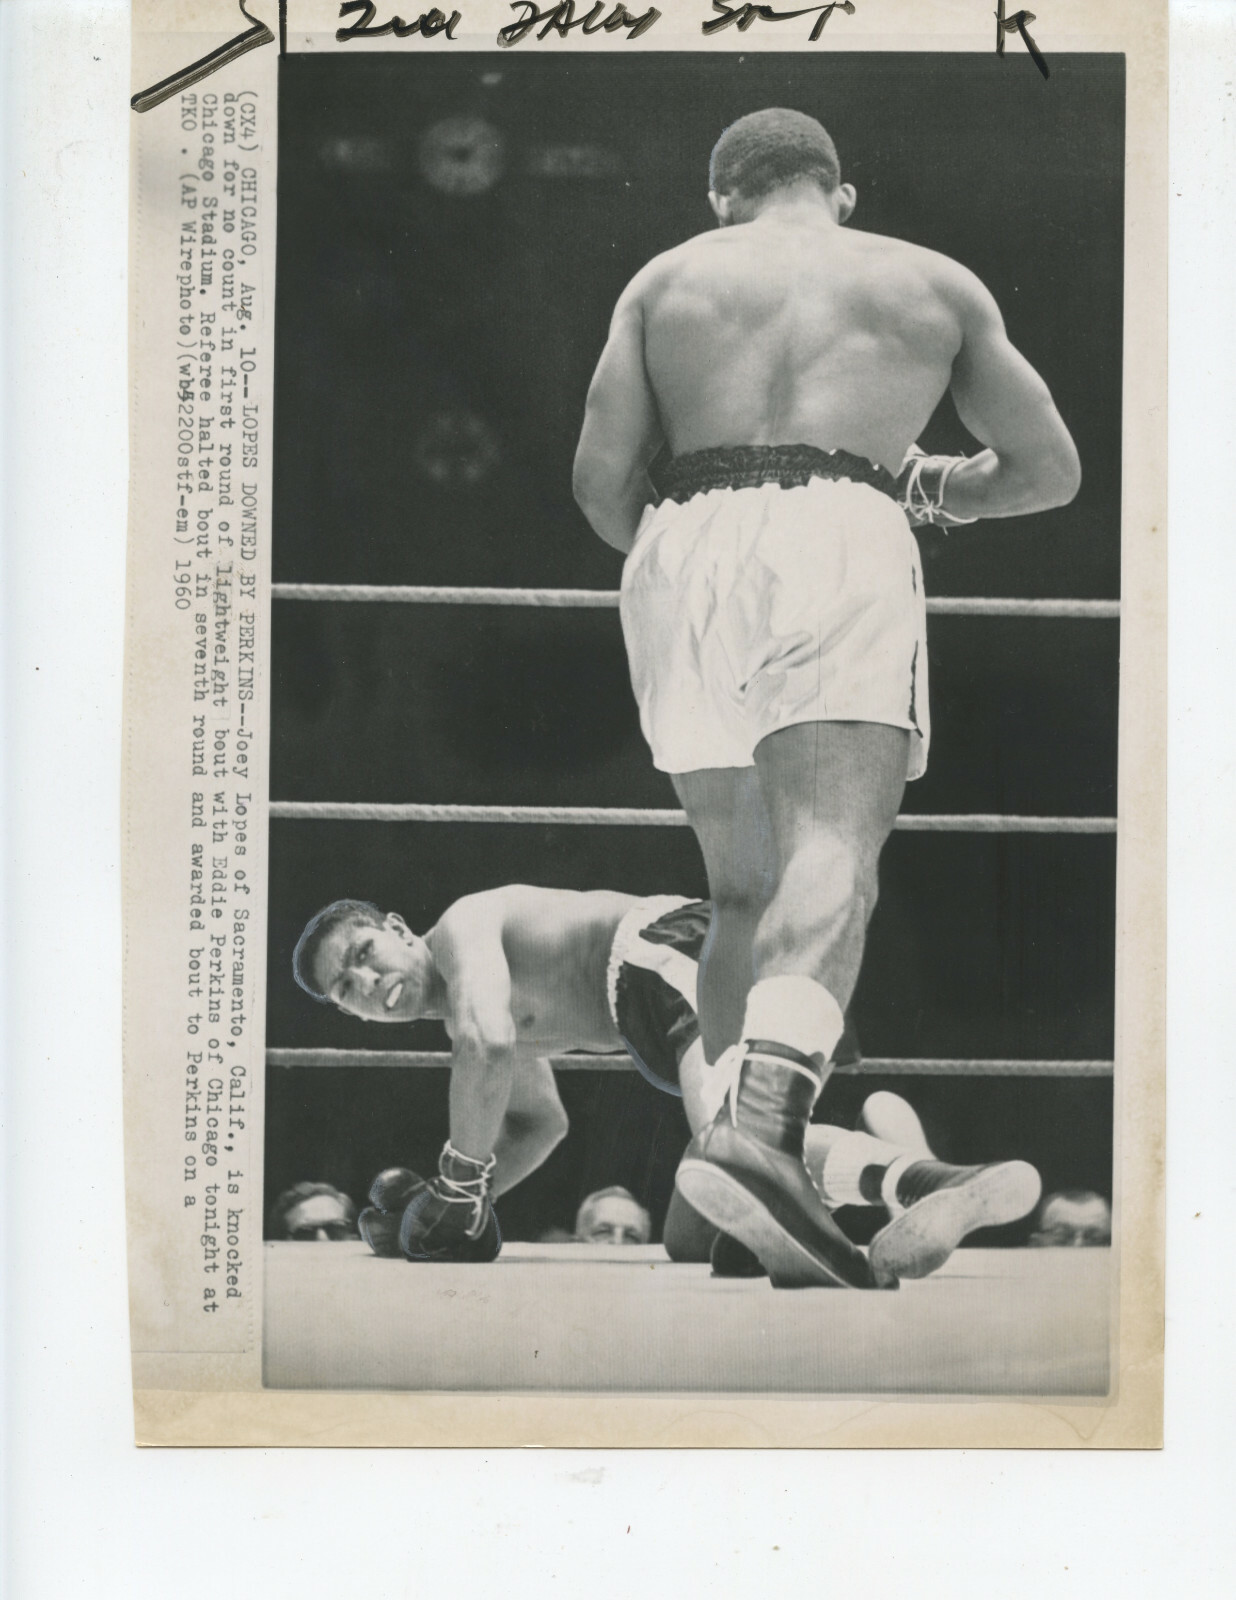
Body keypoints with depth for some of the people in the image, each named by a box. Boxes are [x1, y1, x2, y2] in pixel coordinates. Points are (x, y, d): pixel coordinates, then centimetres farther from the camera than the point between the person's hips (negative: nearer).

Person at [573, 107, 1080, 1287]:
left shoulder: (664, 279, 22)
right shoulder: (934, 283, 23)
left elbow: (601, 478, 9)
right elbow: (1051, 468, 25)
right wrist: (934, 487, 42)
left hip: (688, 548, 3)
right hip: (840, 548, -2)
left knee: (742, 888, 12)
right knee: (832, 861, -18)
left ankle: (744, 1120, 7)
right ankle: (764, 1130, -40)